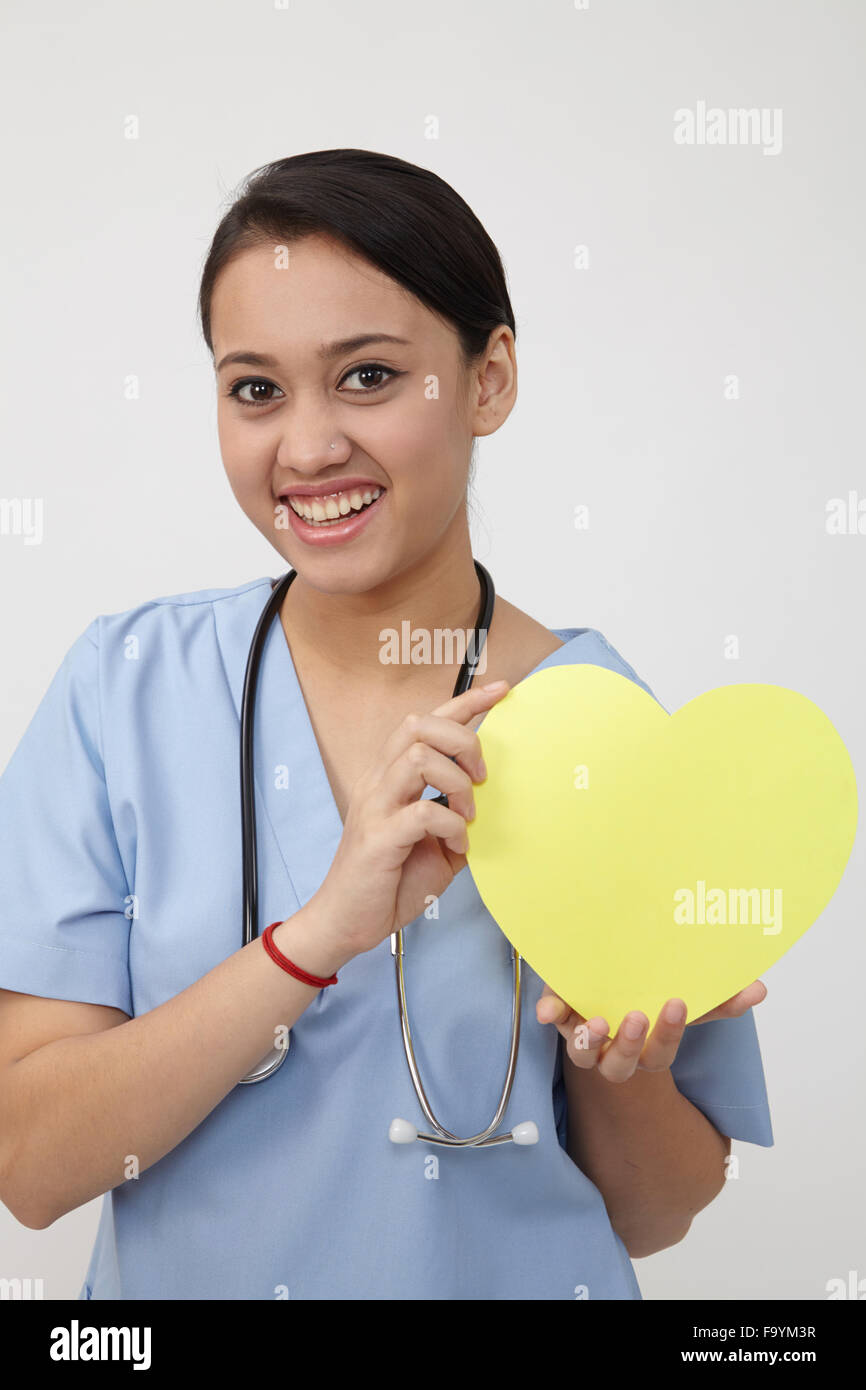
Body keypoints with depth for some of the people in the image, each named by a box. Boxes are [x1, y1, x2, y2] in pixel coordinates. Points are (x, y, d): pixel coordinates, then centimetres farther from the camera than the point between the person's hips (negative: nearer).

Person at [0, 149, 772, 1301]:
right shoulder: (125, 688, -13)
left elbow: (653, 1214, -5)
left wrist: (627, 1073, -25)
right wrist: (320, 934, -29)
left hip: (517, 1282, 0)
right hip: (182, 1281, 1)